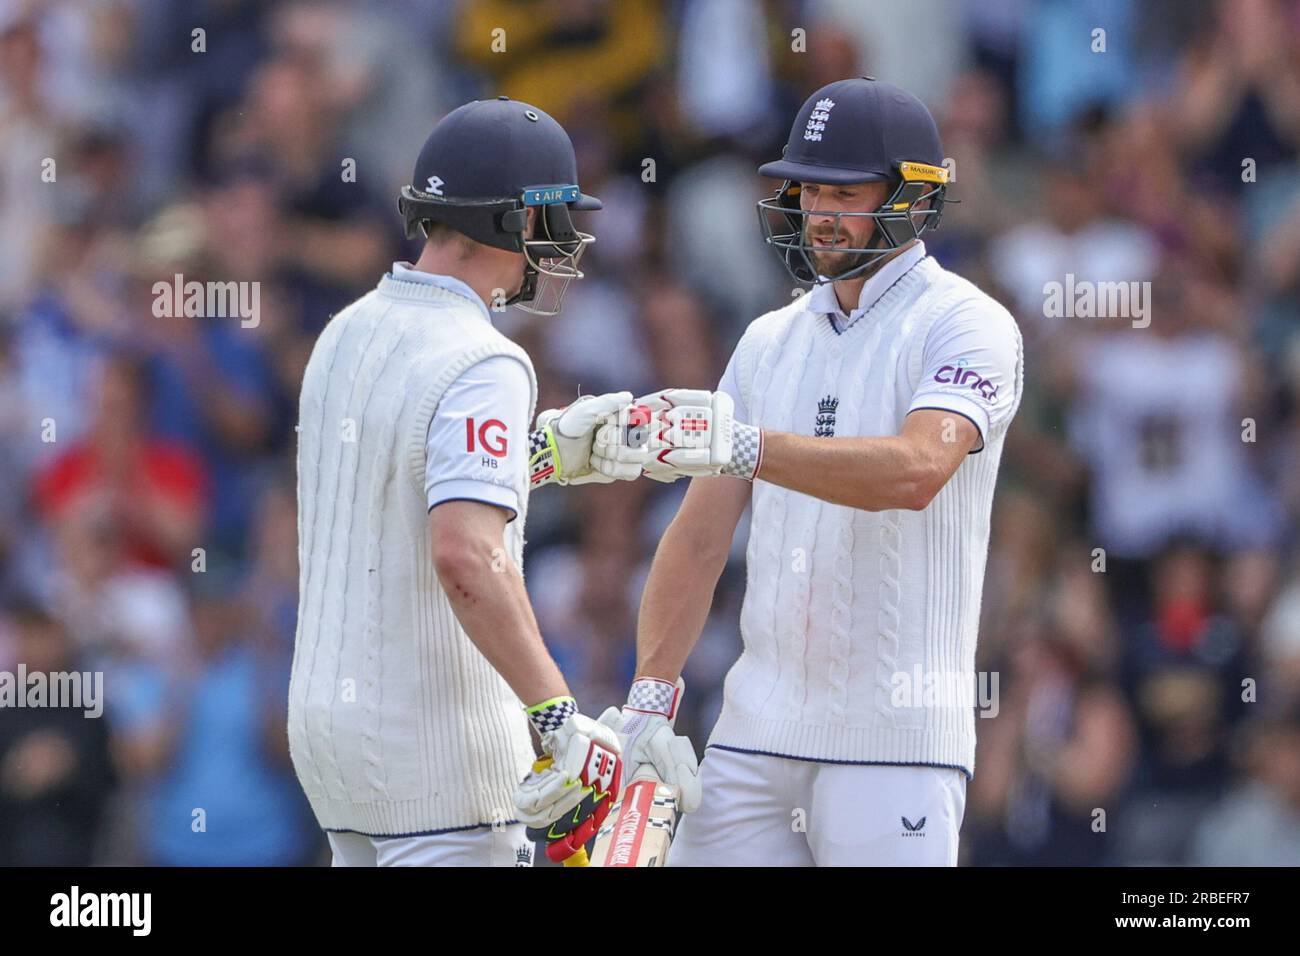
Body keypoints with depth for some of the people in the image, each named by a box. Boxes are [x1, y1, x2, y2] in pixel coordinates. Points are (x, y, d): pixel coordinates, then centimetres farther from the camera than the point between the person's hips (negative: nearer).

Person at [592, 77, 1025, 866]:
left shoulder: (966, 325, -5)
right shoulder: (773, 341, 15)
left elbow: (917, 471, -25)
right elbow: (702, 534, 12)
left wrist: (743, 444, -35)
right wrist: (651, 696, 1)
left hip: (894, 734, -6)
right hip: (759, 726, 6)